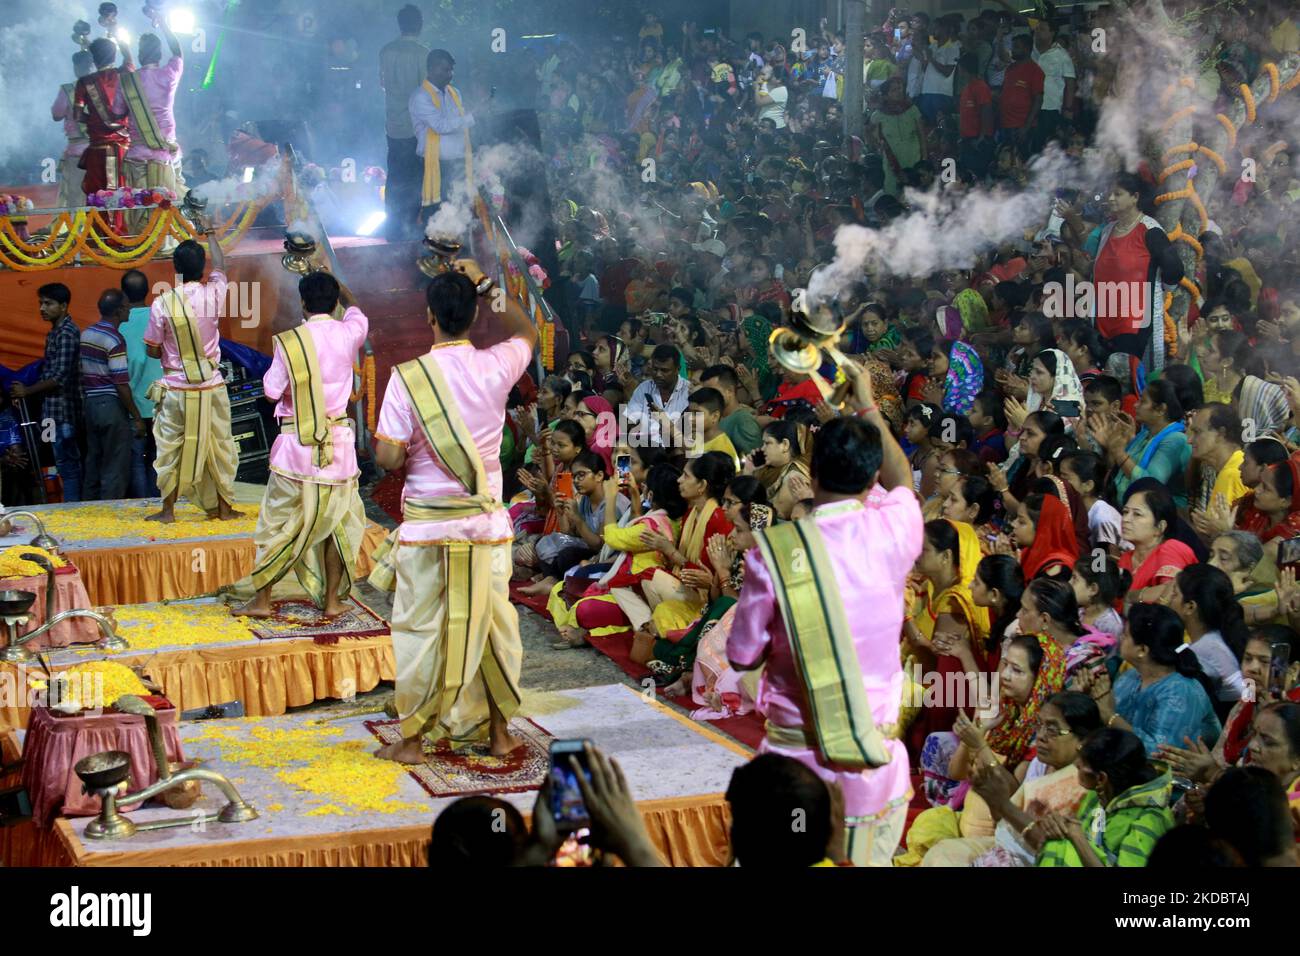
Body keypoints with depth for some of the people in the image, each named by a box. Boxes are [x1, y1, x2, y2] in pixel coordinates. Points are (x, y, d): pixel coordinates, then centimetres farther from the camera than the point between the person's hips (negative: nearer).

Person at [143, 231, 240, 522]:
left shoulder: (163, 304, -13)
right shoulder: (213, 294, -7)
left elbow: (152, 350, -6)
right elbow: (220, 265, 16)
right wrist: (211, 235, 33)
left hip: (177, 388, -2)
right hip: (211, 387, 2)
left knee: (171, 449, 9)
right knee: (219, 446, 12)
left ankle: (168, 509, 13)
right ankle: (223, 507, 18)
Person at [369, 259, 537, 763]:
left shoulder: (408, 377, -13)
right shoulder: (496, 367, -5)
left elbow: (387, 458, -13)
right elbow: (527, 332, 19)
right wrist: (485, 283, 16)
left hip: (426, 527, -2)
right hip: (486, 525, 2)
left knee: (419, 631, 7)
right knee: (494, 624, 14)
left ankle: (412, 738, 13)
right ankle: (499, 731, 22)